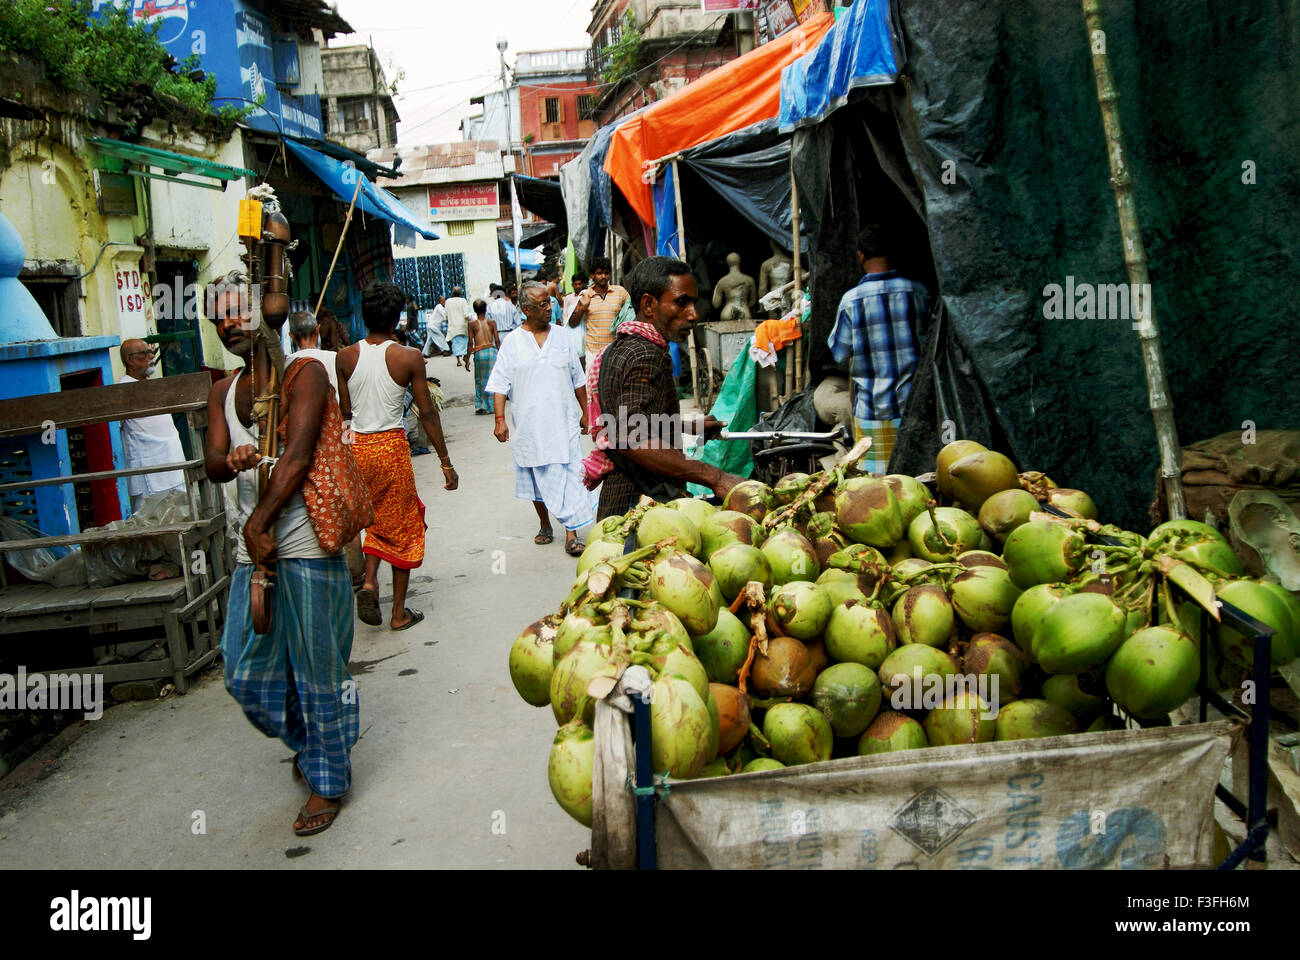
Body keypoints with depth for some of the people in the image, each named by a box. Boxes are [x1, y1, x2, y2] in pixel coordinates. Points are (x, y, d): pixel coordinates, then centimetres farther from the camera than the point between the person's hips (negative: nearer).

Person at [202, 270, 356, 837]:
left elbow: (297, 455, -15)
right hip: (253, 552, 7)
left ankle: (328, 779, 21)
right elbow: (213, 465, 4)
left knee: (317, 670, 3)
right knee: (245, 674, 13)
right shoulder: (223, 393, 15)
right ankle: (307, 742, 38)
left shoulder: (304, 375, -6)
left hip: (305, 549, -7)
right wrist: (231, 460, -20)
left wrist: (261, 524, -17)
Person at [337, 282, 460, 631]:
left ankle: (369, 581, 4)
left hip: (356, 446, 4)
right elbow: (427, 412, -8)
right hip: (391, 446, -4)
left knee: (378, 517, 26)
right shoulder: (409, 357, -11)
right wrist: (446, 462, -1)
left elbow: (345, 410, 5)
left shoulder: (346, 357, -1)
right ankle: (399, 612, 16)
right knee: (402, 526, 10)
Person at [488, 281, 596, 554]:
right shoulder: (512, 342, 0)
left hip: (564, 423, 0)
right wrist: (499, 419, -10)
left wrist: (585, 412, 14)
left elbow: (577, 380, 13)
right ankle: (545, 525, 31)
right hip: (530, 426, 0)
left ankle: (571, 534, -5)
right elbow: (500, 385, -2)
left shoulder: (561, 337, 6)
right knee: (536, 477, 12)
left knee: (569, 476, -7)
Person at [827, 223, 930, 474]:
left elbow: (838, 354, 1)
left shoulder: (852, 299, -8)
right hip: (913, 404, 2)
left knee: (873, 475, 3)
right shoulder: (917, 291, -1)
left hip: (872, 407, -2)